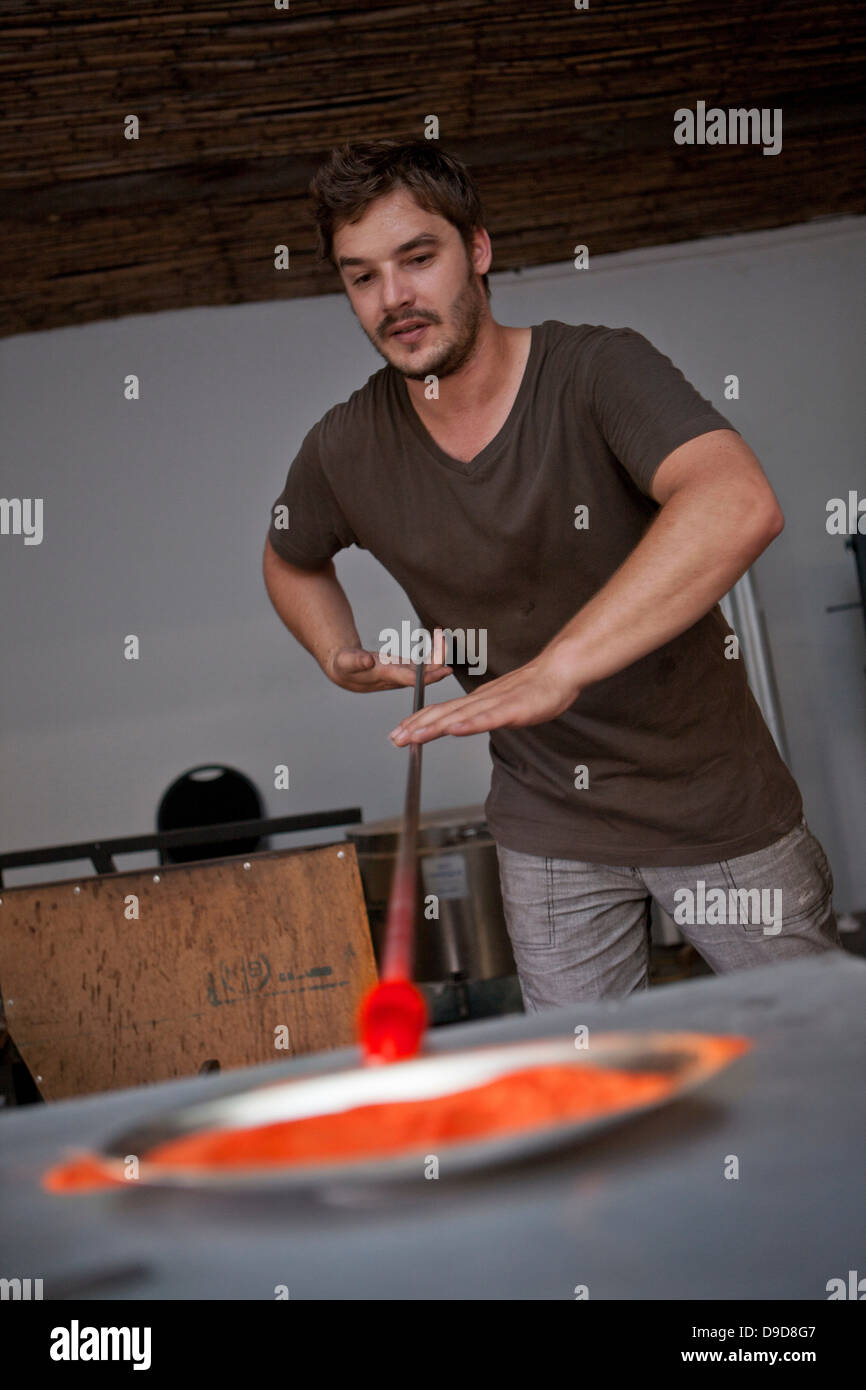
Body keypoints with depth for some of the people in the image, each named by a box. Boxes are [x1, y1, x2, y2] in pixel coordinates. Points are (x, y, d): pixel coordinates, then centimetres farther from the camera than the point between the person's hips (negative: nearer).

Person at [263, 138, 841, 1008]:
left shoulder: (599, 370, -20)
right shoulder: (345, 453, -7)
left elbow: (740, 505, -39)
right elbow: (291, 558, 17)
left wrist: (554, 671, -48)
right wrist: (341, 660, -3)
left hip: (716, 800, -2)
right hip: (547, 829, 3)